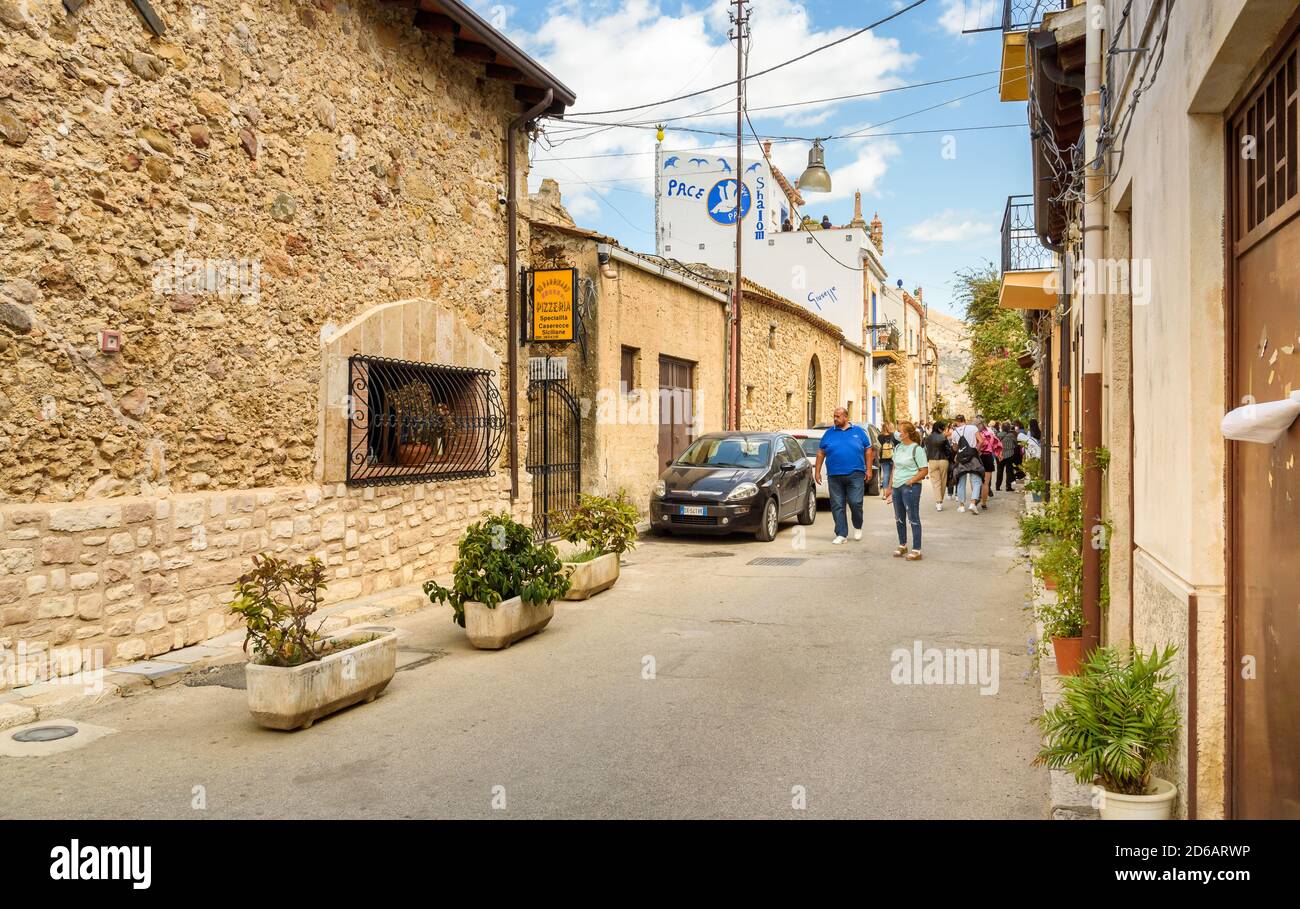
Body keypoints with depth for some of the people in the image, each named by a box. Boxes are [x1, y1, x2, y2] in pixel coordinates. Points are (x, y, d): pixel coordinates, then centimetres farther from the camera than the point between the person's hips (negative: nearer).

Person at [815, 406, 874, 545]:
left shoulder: (858, 432, 7)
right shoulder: (829, 433, 10)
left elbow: (868, 451, 10)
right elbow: (821, 453, 11)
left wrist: (868, 469, 3)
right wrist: (817, 471, 7)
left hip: (855, 475, -2)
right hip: (834, 476, 2)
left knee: (855, 503, -6)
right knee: (837, 506, 2)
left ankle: (857, 527, 21)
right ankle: (841, 534, 8)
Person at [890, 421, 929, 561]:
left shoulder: (917, 449, -10)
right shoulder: (898, 447, 11)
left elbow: (924, 470, -12)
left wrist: (910, 481, -18)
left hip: (910, 487, -8)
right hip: (897, 487, 8)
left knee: (913, 519, -4)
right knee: (899, 518, 15)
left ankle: (916, 550, 0)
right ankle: (902, 546, 30)